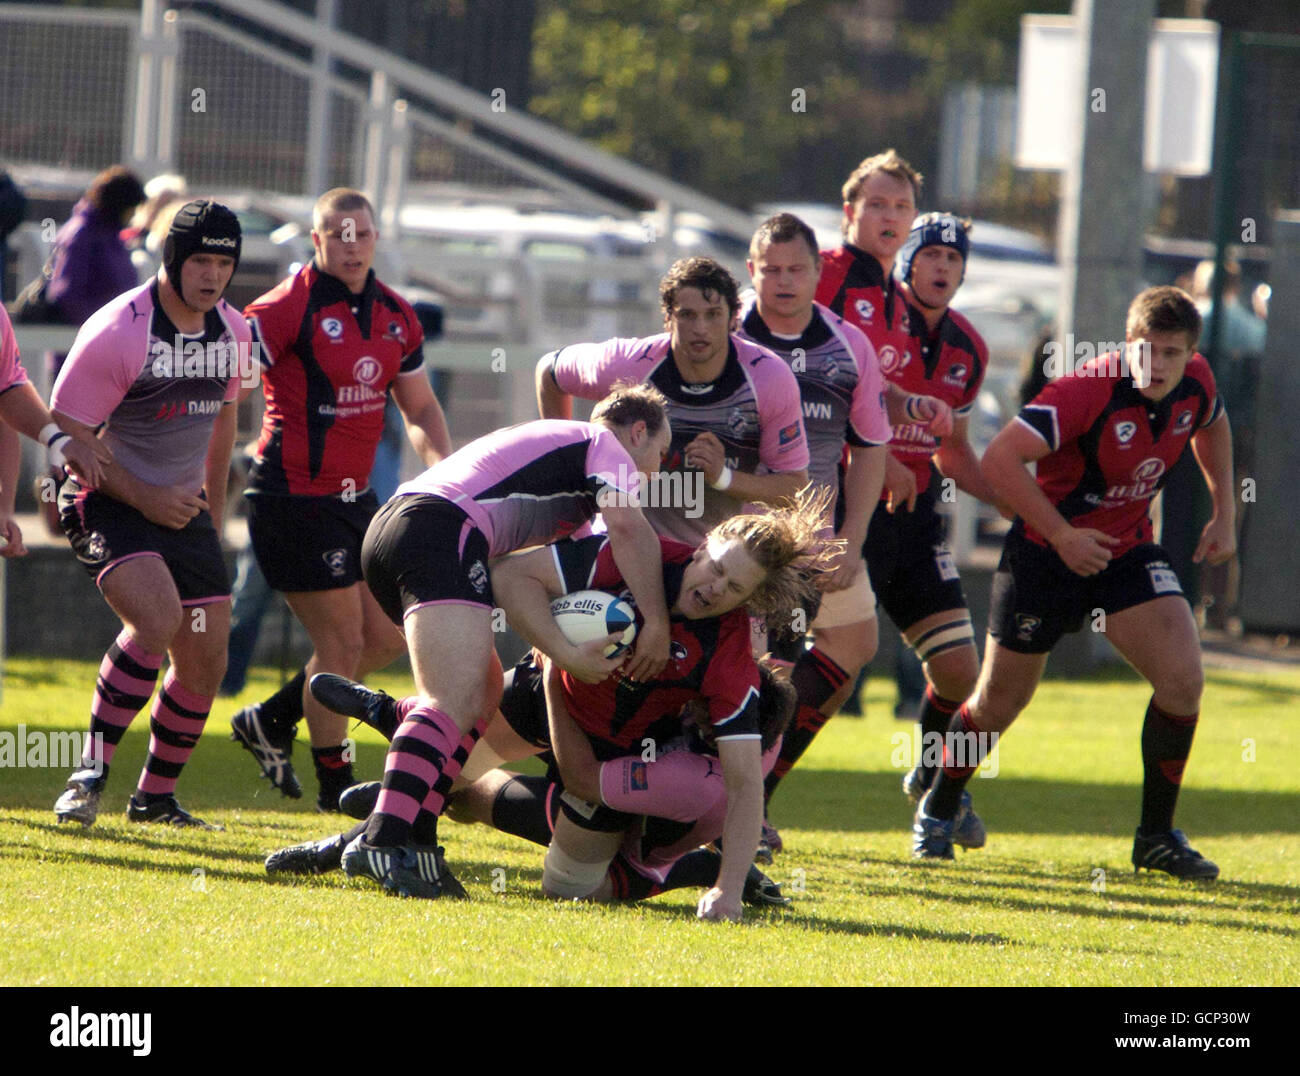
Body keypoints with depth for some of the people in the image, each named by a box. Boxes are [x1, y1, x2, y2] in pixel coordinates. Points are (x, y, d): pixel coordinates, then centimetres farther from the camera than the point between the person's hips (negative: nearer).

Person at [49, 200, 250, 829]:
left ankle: (156, 798, 22)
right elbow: (64, 435, -15)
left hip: (184, 508, 7)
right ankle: (90, 775, -20)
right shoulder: (117, 333, -18)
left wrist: (213, 507, 23)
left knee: (205, 664, 3)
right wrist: (145, 499, -19)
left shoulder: (233, 333, 4)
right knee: (157, 618, -30)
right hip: (108, 503, -7)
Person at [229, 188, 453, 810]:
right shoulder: (287, 309, -14)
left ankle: (271, 722, 25)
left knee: (385, 637, 9)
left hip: (355, 496, 8)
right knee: (342, 642, -5)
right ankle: (335, 783, 12)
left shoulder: (395, 316, 8)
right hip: (294, 497, -8)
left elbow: (420, 409, 19)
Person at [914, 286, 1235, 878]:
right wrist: (1061, 534, -28)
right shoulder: (1089, 389, -28)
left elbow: (1212, 426, 19)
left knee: (1182, 678, -14)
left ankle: (1157, 835, 0)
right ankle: (937, 812, 32)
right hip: (1046, 552, -5)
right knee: (999, 700, 5)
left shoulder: (1195, 384, -8)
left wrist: (1223, 514, 14)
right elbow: (1000, 458, -31)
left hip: (1127, 548, 5)